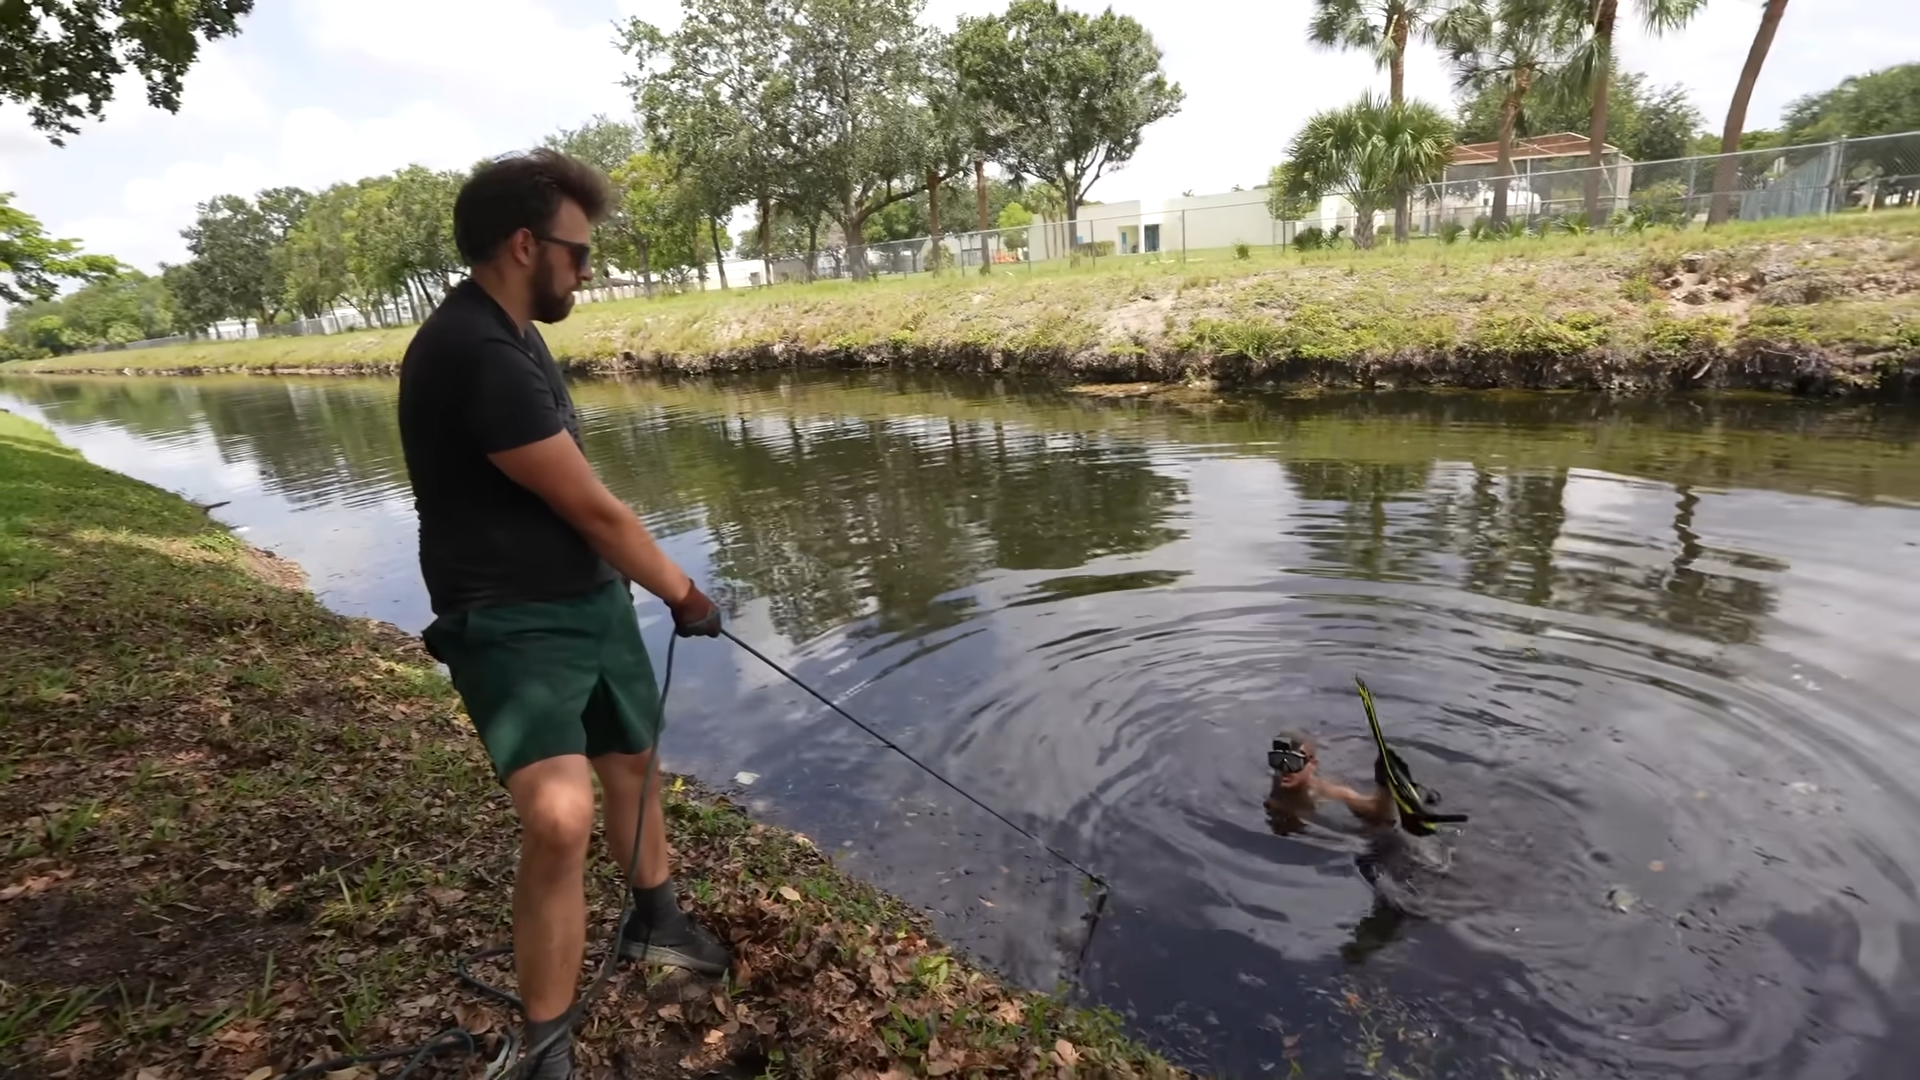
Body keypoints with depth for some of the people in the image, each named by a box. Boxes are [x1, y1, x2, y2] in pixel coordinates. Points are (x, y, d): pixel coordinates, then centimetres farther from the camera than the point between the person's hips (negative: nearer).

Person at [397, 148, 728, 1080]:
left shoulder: (507, 334, 9)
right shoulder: (476, 352, -23)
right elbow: (592, 508, -20)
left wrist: (639, 585, 16)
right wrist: (682, 593, -7)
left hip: (589, 600, 10)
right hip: (511, 622, -9)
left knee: (633, 761, 21)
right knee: (560, 817, -22)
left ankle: (655, 921, 46)